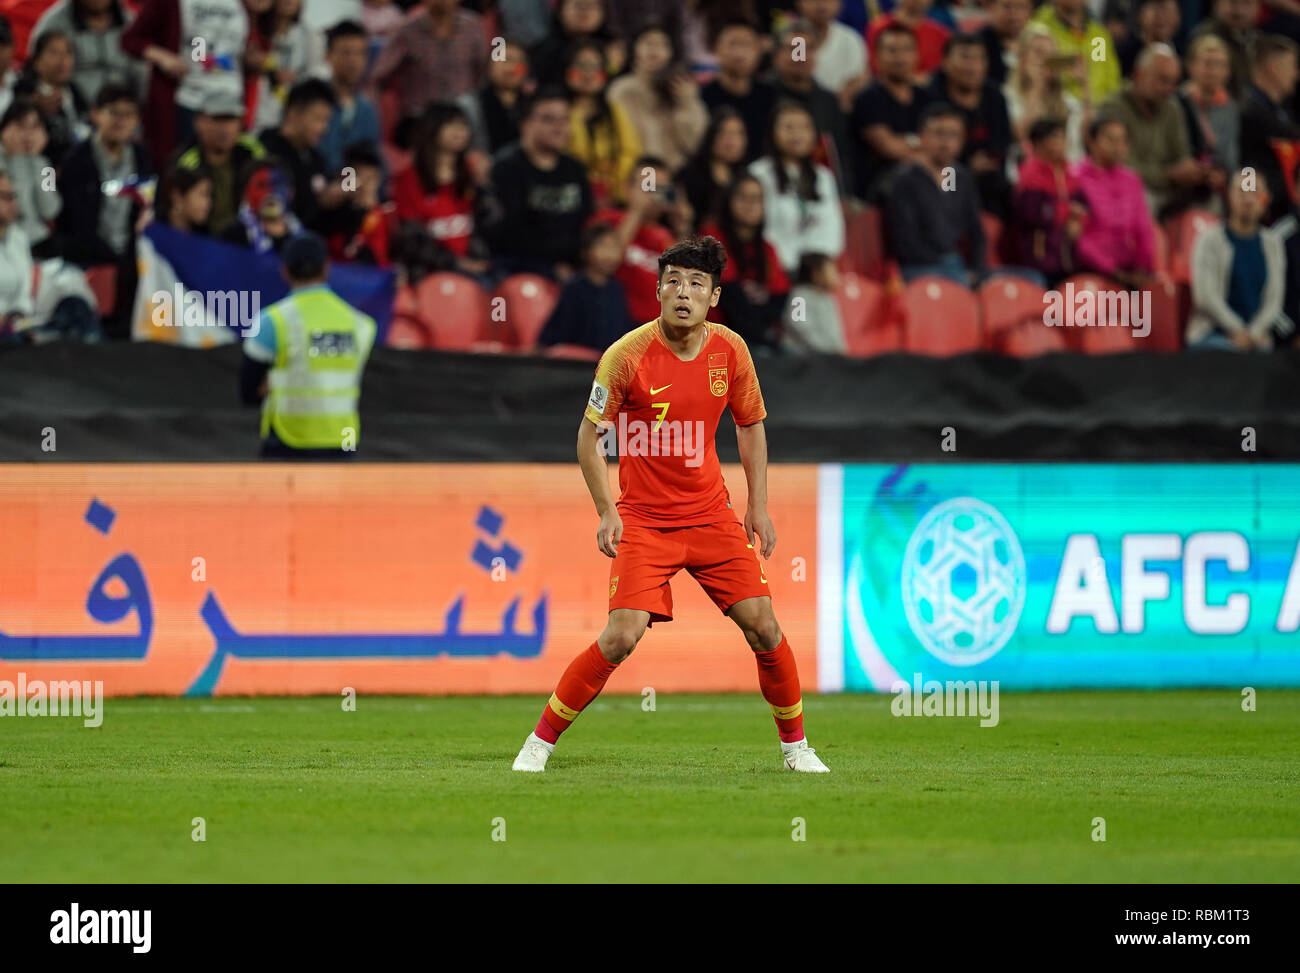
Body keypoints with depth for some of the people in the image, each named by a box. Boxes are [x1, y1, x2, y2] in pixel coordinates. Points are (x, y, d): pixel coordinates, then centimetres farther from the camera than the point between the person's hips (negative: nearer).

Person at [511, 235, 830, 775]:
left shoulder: (730, 351, -3)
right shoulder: (627, 355, -14)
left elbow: (750, 424, 13)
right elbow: (589, 434, -4)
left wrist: (758, 507, 8)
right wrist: (608, 512, -11)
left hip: (712, 516, 4)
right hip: (643, 520, -3)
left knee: (763, 626, -4)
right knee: (622, 636, -17)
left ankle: (795, 745, 16)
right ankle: (540, 743, -4)